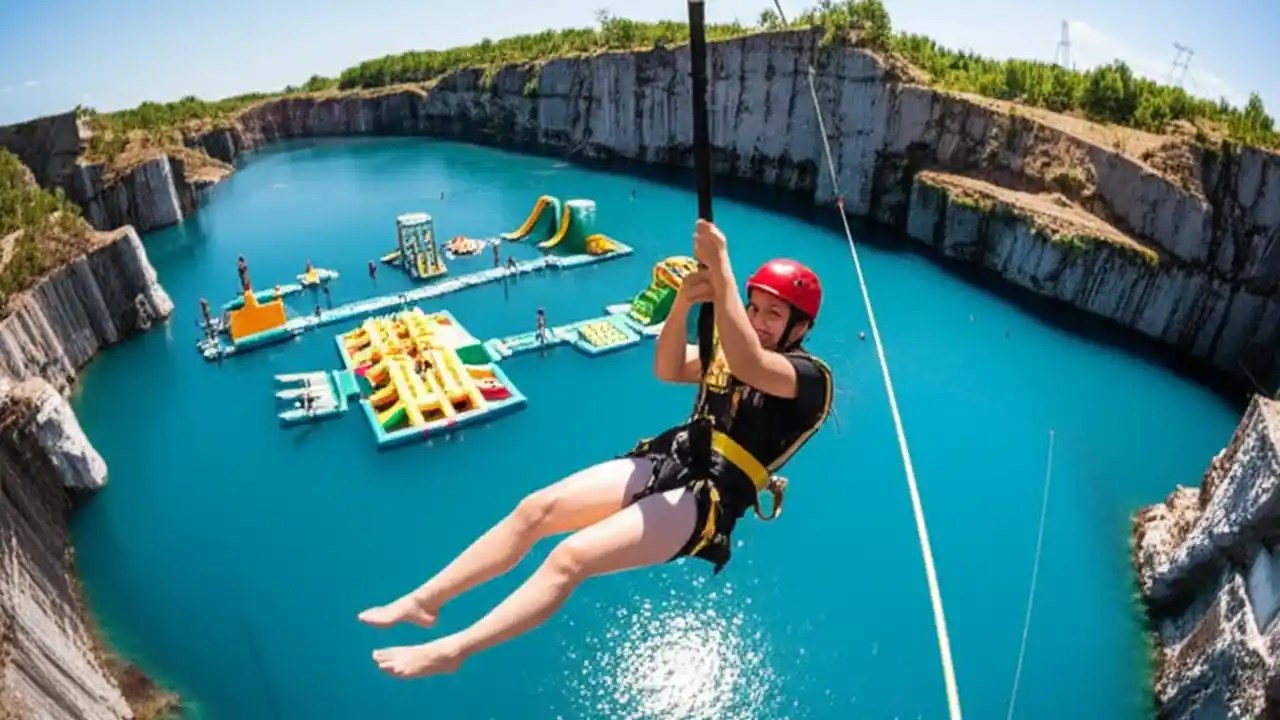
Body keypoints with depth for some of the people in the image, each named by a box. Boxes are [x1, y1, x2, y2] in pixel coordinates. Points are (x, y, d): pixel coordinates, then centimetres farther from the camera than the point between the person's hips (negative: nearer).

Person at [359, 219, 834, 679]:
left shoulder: (811, 376, -7)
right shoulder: (733, 351, 16)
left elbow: (746, 366, -29)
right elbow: (666, 370, 2)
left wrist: (721, 269, -30)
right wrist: (683, 302, -15)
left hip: (710, 494, -7)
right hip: (668, 459, 7)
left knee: (572, 555, -22)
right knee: (535, 508, -7)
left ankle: (449, 652, -11)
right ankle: (423, 601, 3)